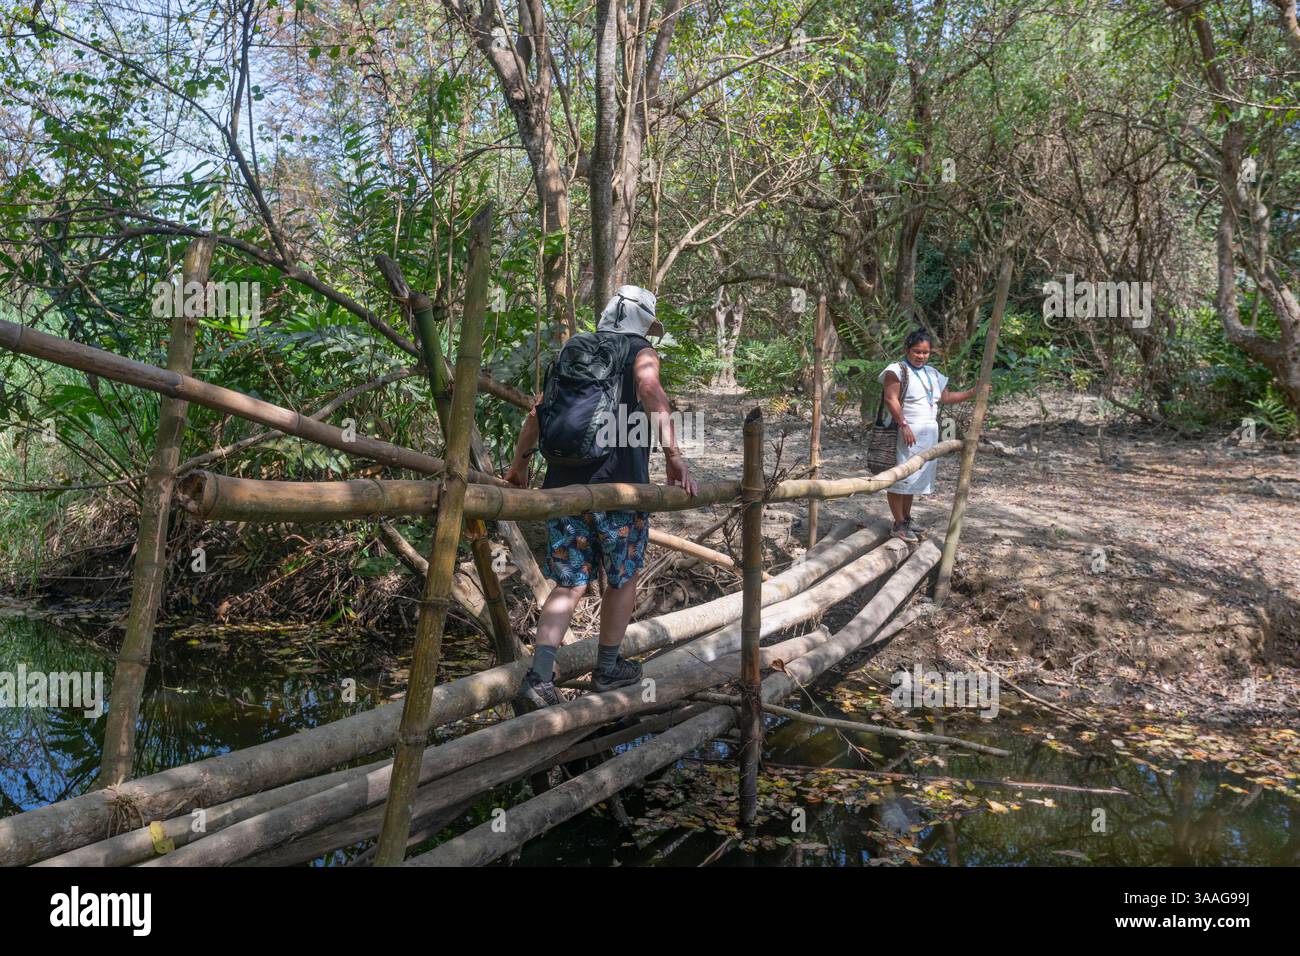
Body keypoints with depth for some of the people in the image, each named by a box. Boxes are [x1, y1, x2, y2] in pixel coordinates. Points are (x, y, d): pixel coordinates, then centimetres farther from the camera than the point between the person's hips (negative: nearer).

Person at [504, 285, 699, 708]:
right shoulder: (640, 353, 4)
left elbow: (538, 409, 15)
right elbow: (651, 389, -18)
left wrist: (520, 460, 23)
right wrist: (674, 454, -25)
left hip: (564, 485, 5)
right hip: (619, 484, -4)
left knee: (569, 585, 9)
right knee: (623, 579, 15)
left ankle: (540, 674, -6)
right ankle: (608, 669, 26)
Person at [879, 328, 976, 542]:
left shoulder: (932, 374, 18)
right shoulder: (898, 370, -7)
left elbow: (946, 397, 24)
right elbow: (891, 399, -16)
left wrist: (972, 393, 14)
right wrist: (904, 425, -23)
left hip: (929, 433, 8)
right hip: (907, 432, -8)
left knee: (915, 478, 13)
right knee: (900, 477, -4)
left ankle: (906, 520, 23)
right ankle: (899, 525, 0)